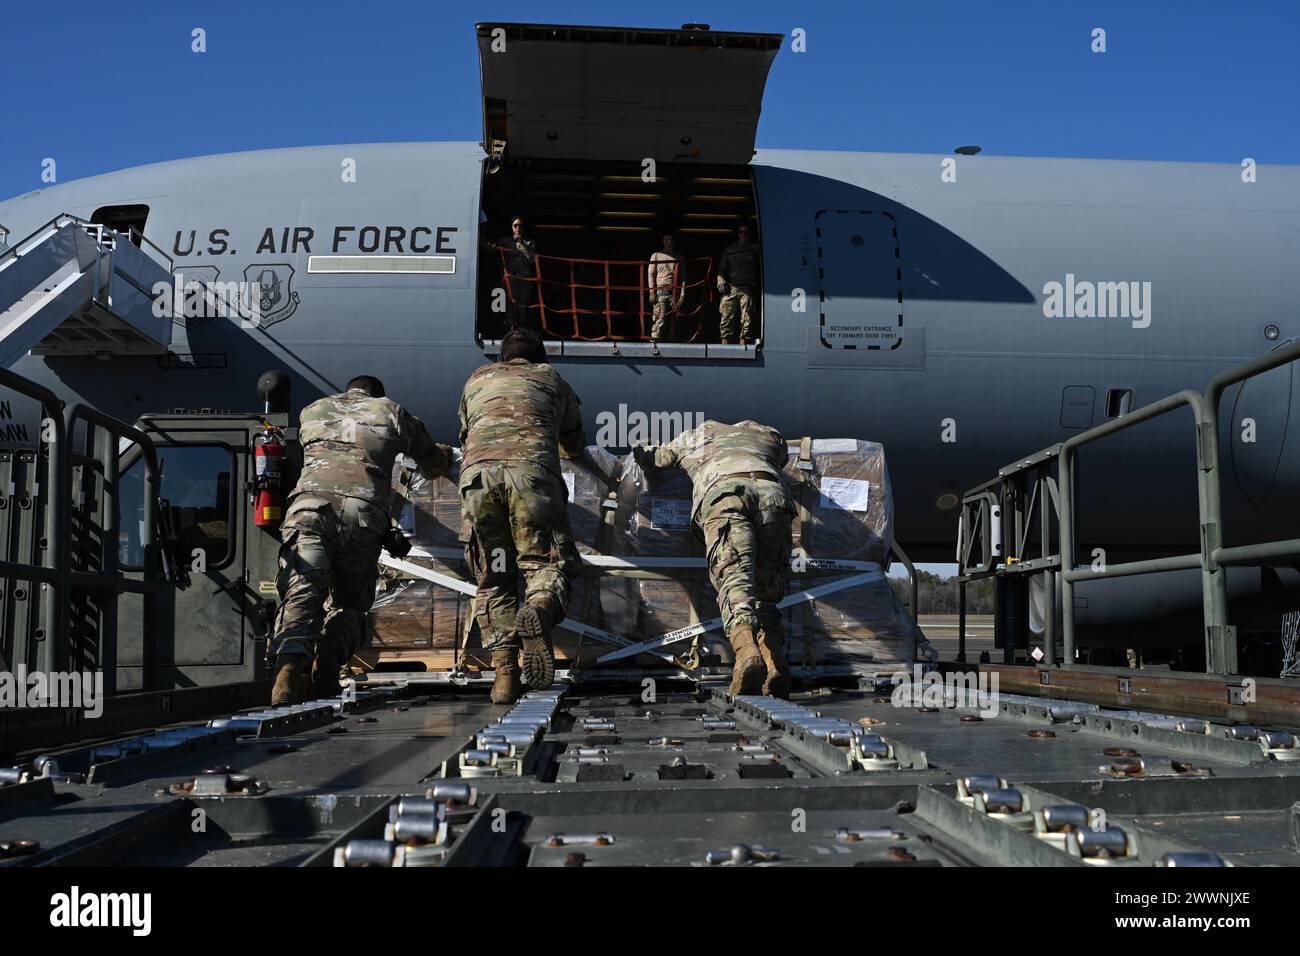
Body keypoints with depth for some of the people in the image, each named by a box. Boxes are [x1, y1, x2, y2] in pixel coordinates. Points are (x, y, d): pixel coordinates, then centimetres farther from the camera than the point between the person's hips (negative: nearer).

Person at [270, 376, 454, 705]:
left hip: (310, 502, 1)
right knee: (350, 602, 12)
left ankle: (291, 661, -36)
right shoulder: (392, 412, 25)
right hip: (364, 512, 0)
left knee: (301, 593, -10)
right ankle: (332, 650, -17)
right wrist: (442, 454, 62)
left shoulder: (312, 411, 31)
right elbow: (434, 466, 37)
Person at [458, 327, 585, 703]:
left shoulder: (478, 379, 36)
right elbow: (575, 446, 46)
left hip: (477, 472, 2)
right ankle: (539, 611, -32)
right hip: (532, 470, -1)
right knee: (547, 563, 2)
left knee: (493, 580, 6)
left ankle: (504, 672, -10)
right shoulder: (551, 379, 33)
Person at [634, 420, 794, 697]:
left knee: (734, 577, -19)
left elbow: (645, 458, 51)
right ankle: (776, 663, -15)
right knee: (764, 591, 8)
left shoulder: (696, 435, 40)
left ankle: (747, 651, -45)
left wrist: (639, 449, 74)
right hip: (773, 492, 2)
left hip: (723, 490, -2)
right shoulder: (770, 435, 43)